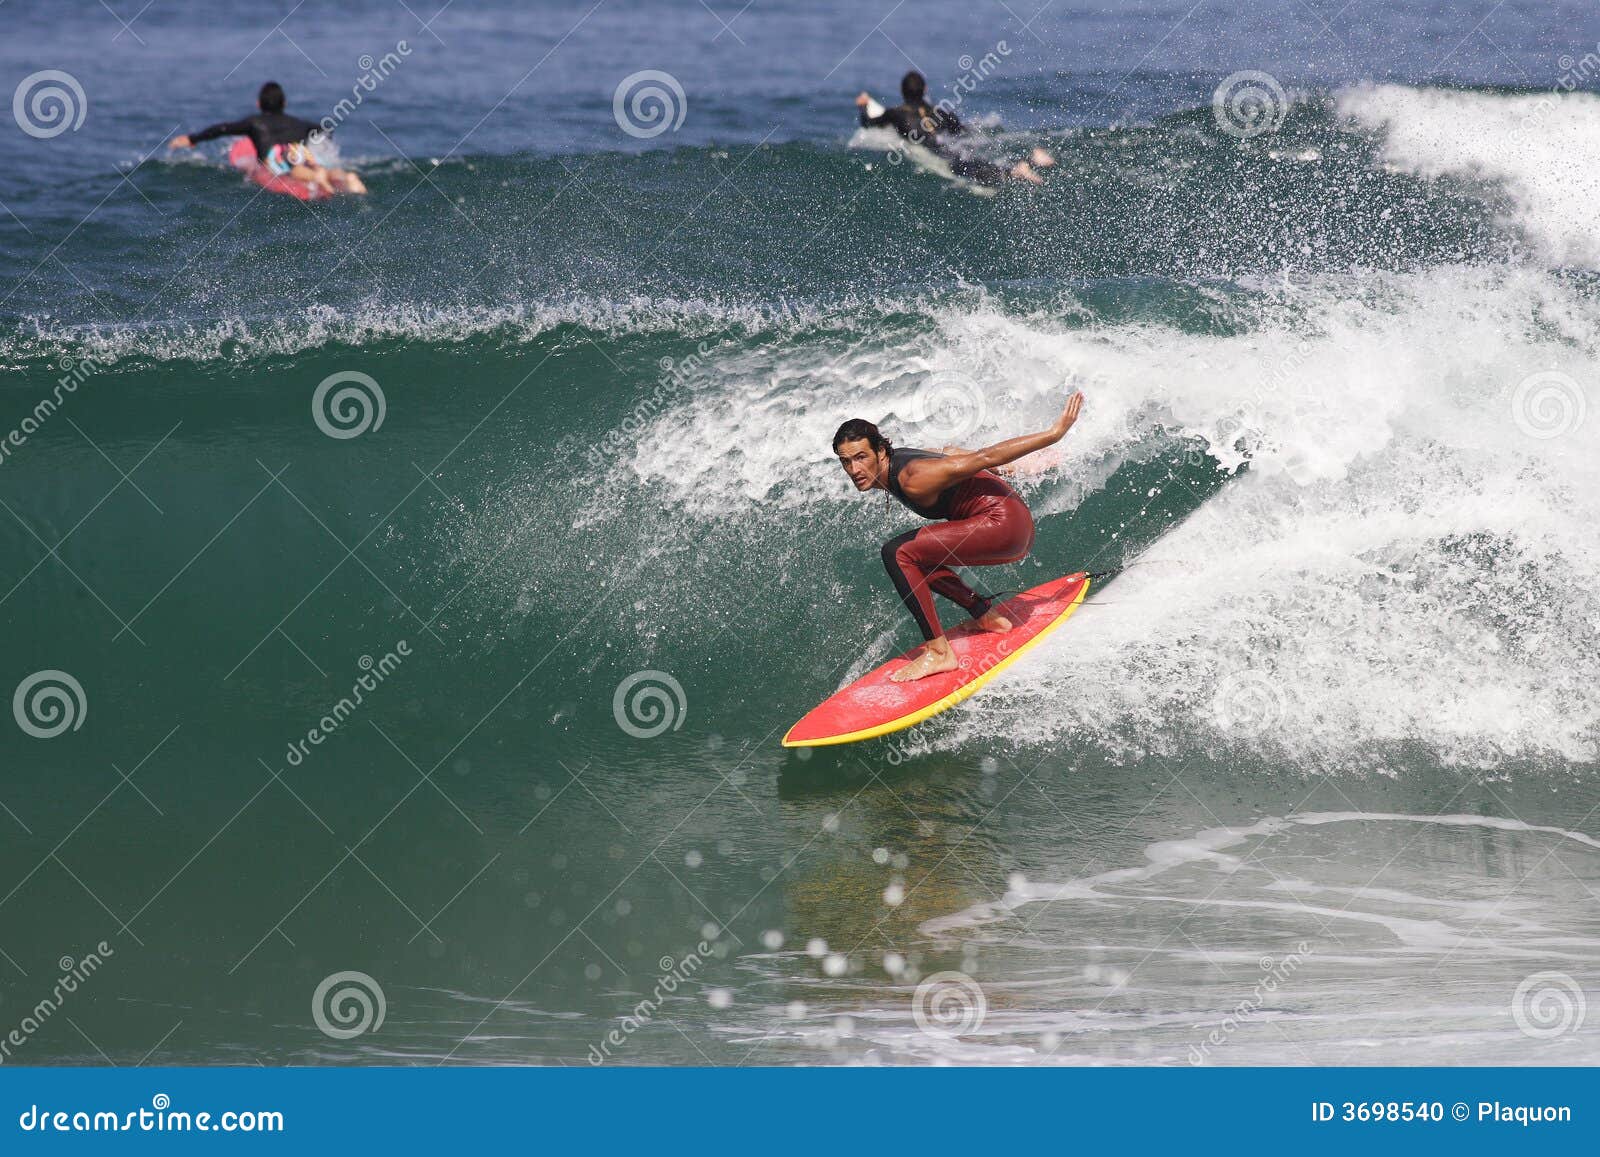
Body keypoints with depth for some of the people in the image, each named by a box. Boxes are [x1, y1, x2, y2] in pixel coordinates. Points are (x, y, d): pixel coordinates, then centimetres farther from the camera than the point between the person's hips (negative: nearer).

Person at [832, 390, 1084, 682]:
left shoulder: (913, 480, -22)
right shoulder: (895, 463, 7)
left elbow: (984, 458, -21)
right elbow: (951, 451, 22)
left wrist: (1054, 434, -19)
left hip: (1003, 524, -10)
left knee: (898, 554, -20)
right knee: (914, 558, 22)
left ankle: (939, 652, -20)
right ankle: (986, 616, 19)